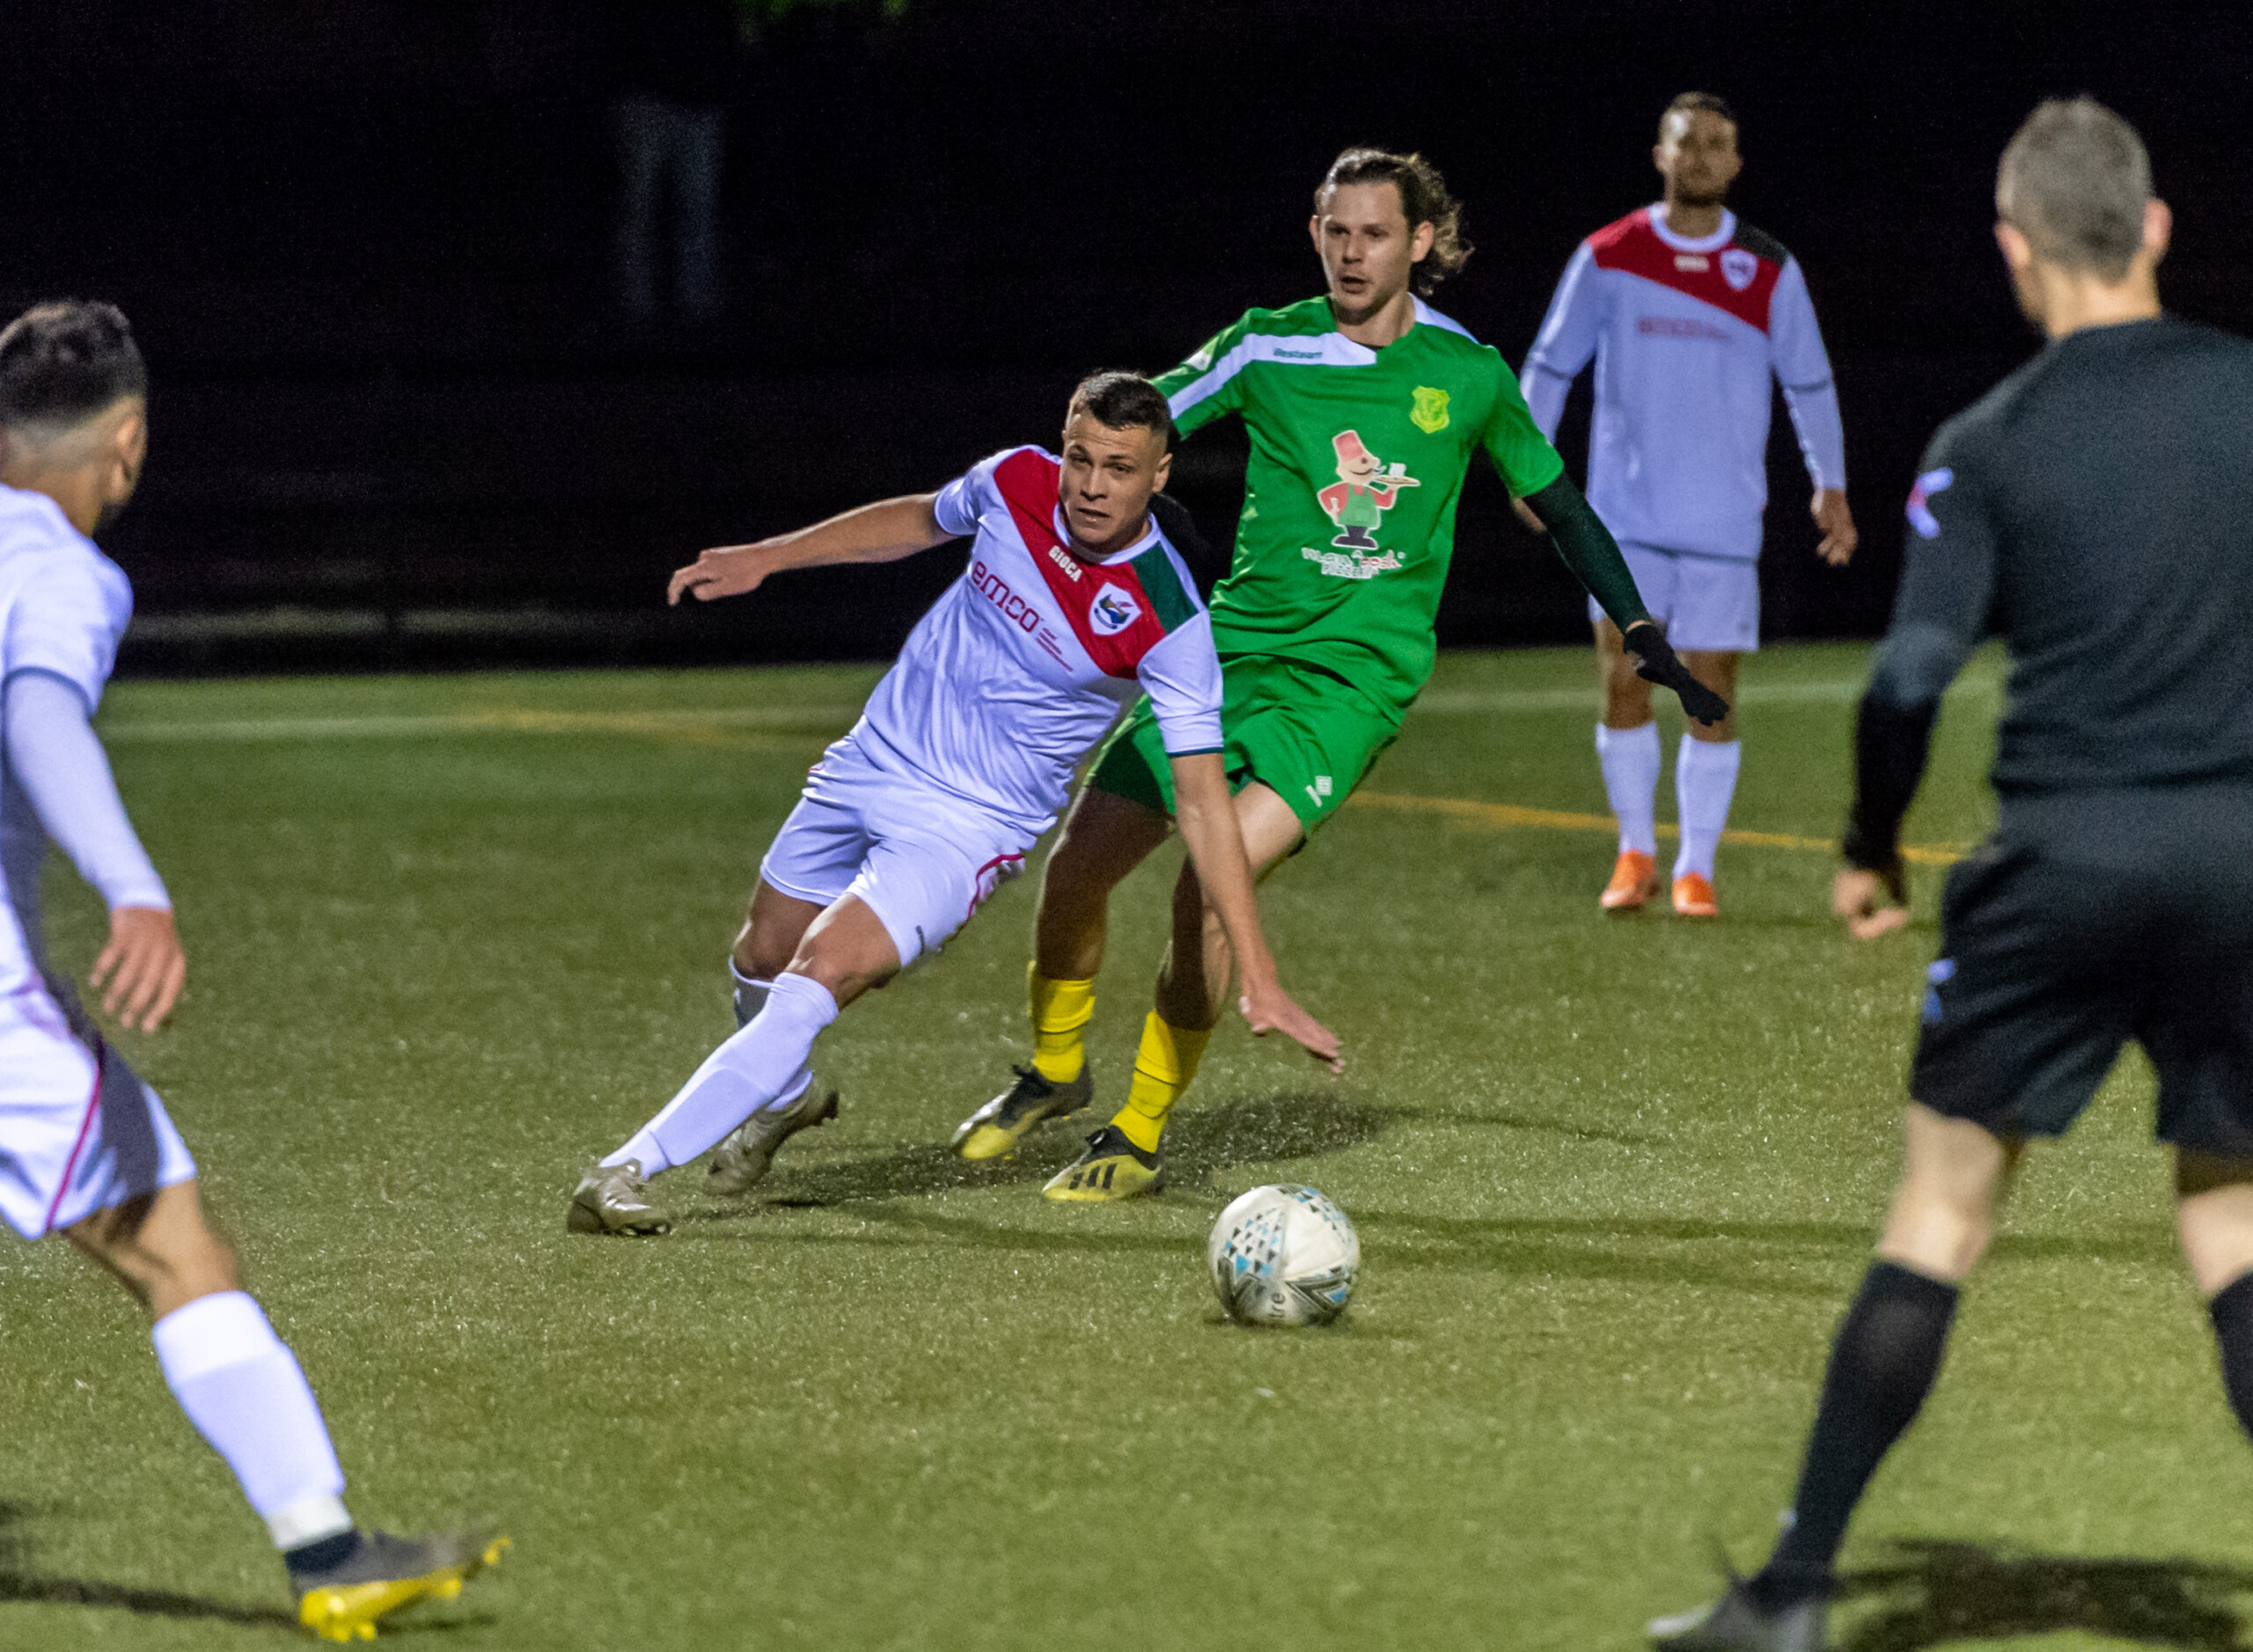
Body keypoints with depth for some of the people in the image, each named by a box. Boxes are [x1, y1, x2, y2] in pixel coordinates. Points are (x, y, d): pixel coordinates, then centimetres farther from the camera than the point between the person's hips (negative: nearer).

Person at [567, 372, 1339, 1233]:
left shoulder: (1167, 620, -25)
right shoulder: (1015, 482, -12)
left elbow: (1203, 798, -23)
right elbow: (919, 520, 13)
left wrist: (1258, 977, -26)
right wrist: (766, 557, 14)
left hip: (970, 825, -6)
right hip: (869, 764, 6)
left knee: (821, 977, -23)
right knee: (763, 958, 21)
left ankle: (629, 1168, -20)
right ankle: (783, 1097, 54)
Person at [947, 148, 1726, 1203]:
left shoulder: (1467, 375, 0)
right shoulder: (1268, 348, -1)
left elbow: (1559, 507, 13)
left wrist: (1644, 637, 11)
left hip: (1355, 673, -2)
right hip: (1232, 642, 2)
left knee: (1211, 888, -21)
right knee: (1077, 867, -2)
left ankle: (1140, 1140, -4)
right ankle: (1054, 1070, 29)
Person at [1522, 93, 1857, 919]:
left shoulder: (1770, 271, 3)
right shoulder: (1608, 257, 1)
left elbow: (1809, 383, 12)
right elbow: (1549, 366, 9)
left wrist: (1831, 487, 11)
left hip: (1725, 521, 0)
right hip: (1624, 510, 0)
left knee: (1713, 691, 0)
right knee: (1622, 680, -5)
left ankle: (1695, 868, 9)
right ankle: (1636, 853, 11)